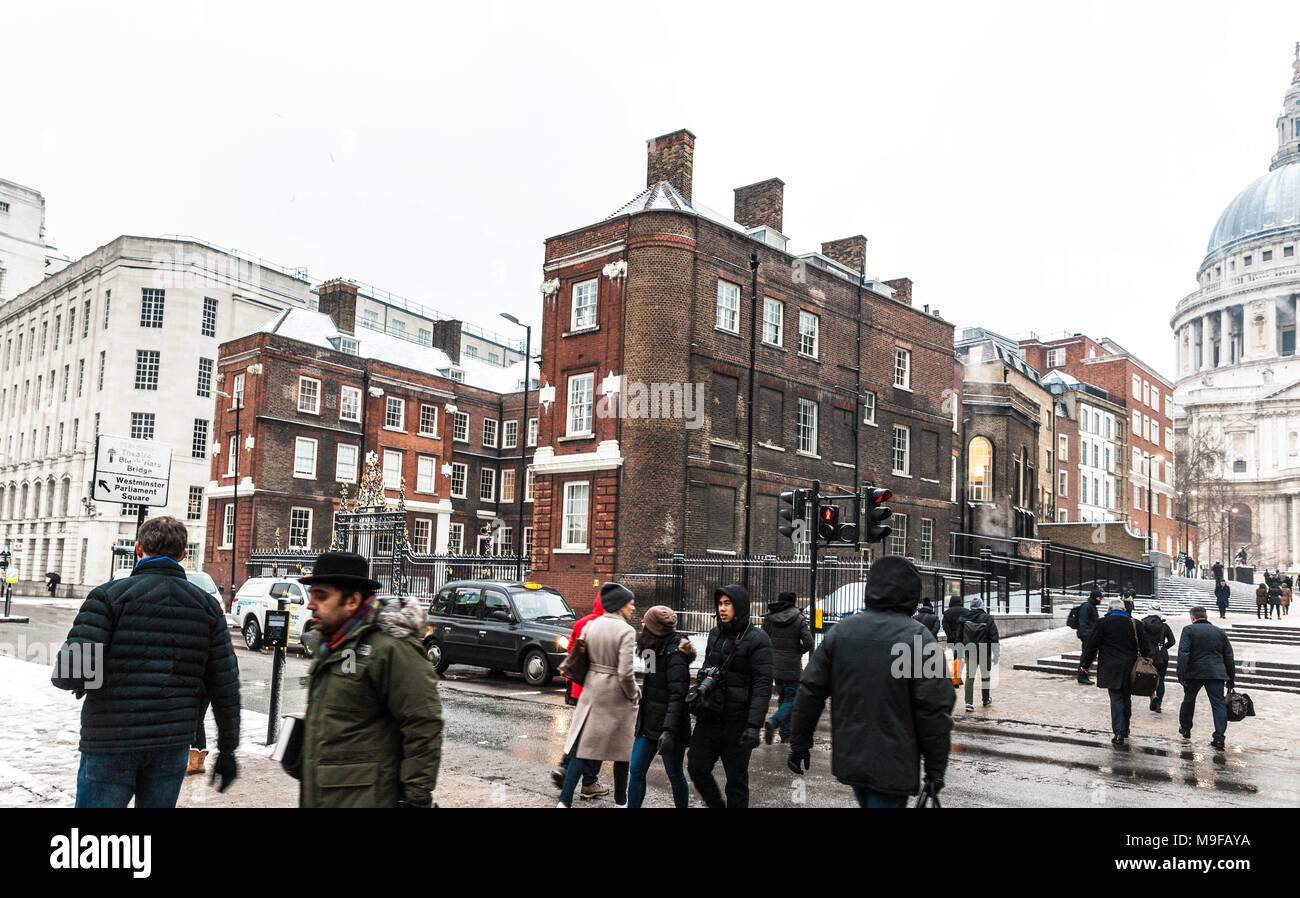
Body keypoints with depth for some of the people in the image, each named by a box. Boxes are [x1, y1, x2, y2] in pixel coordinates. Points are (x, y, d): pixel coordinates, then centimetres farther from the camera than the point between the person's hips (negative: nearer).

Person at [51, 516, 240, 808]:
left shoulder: (109, 595, -6)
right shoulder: (206, 605, 5)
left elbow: (70, 672, -15)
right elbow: (225, 687, 4)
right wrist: (227, 751, 11)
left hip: (111, 743, -3)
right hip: (173, 744, 3)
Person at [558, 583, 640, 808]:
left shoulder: (591, 626, 2)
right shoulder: (626, 631, -16)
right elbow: (625, 673, -20)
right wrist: (634, 695, -4)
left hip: (592, 690, 5)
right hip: (617, 695, -5)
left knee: (583, 745, 10)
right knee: (622, 748, 12)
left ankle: (564, 800, 6)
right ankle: (620, 801, 24)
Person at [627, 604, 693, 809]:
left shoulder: (675, 654, -18)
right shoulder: (659, 649, 9)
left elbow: (677, 695, -23)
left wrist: (669, 731, -28)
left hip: (668, 724, -8)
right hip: (648, 723, 8)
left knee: (675, 775, 6)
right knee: (636, 770, 7)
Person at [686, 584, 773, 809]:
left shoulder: (757, 640, -11)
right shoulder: (715, 634, 9)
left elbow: (763, 685, -17)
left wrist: (754, 725, -24)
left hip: (737, 722, -6)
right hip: (709, 718, 6)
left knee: (736, 779, 5)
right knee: (697, 767, 6)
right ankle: (717, 805, 28)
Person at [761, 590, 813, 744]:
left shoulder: (769, 618, 1)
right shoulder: (799, 619, -9)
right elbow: (808, 643, -14)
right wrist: (798, 652, 4)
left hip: (774, 664, 4)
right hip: (792, 666, -4)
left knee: (782, 698, 17)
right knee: (791, 699, 3)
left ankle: (785, 735, 18)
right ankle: (773, 722, -21)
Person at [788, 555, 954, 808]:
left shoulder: (840, 631, 2)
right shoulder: (919, 638, -12)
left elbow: (810, 692, 3)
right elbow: (934, 710, -14)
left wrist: (799, 745, 11)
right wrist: (935, 769, -5)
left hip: (848, 759, 5)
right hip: (893, 768, -5)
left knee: (868, 802, 25)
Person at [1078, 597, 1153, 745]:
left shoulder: (1103, 623, -4)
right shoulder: (1134, 624, 6)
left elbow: (1092, 645, -2)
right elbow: (1145, 647, 9)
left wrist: (1085, 664, 8)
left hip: (1112, 670, -3)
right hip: (1130, 669, 4)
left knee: (1116, 700, -3)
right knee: (1127, 699, 16)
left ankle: (1119, 733, -10)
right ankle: (1125, 729, 27)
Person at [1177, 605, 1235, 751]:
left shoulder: (1189, 630, 0)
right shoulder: (1220, 632, 14)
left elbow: (1183, 653, -11)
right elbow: (1229, 656, 15)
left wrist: (1181, 673, -12)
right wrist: (1231, 678, 19)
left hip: (1194, 673, -2)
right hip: (1216, 673, 2)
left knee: (1189, 699, 16)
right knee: (1218, 703, -2)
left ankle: (1185, 728, 29)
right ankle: (1219, 737, -13)